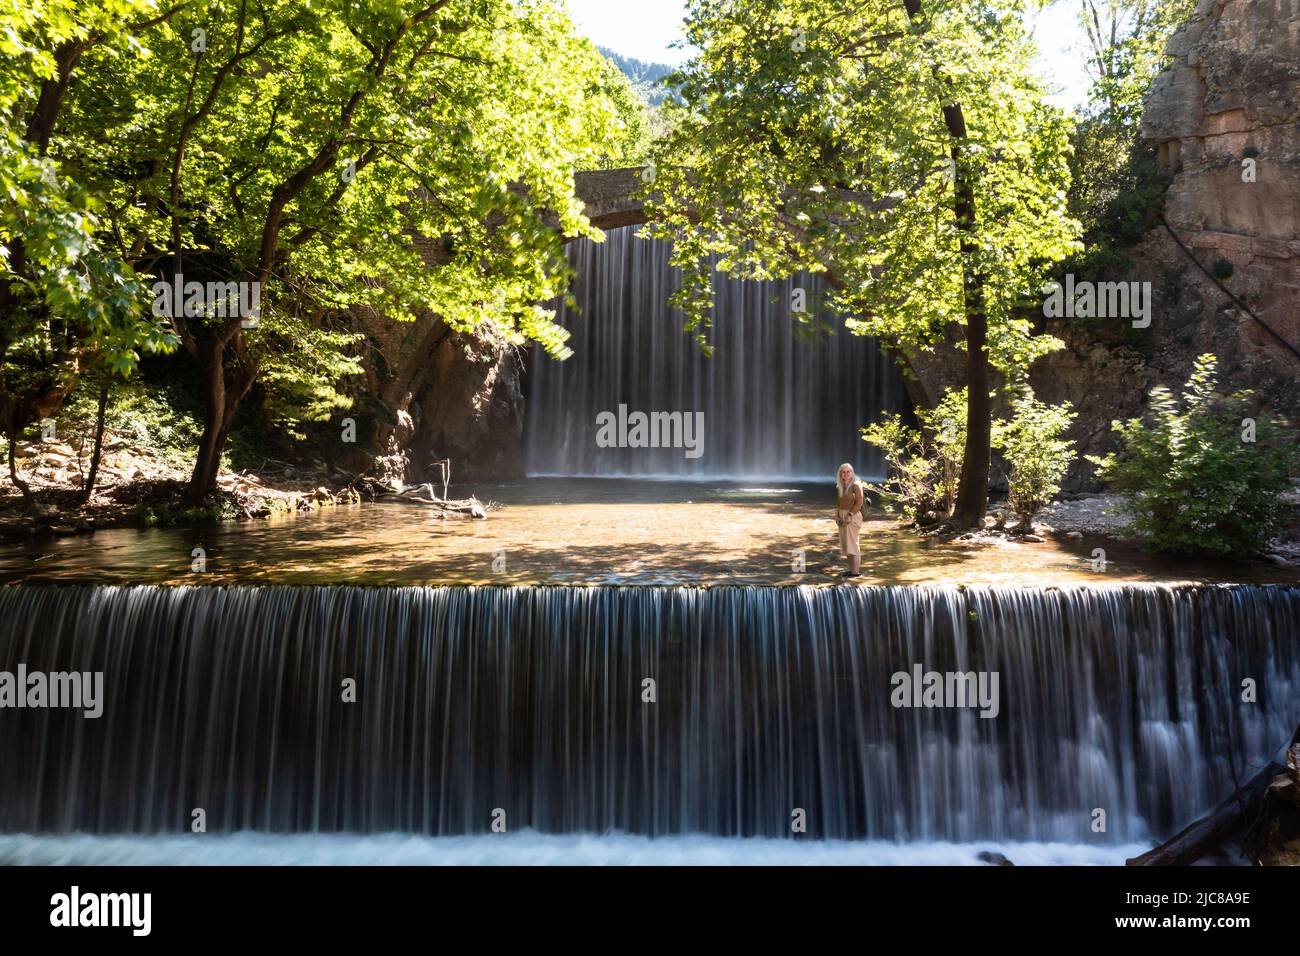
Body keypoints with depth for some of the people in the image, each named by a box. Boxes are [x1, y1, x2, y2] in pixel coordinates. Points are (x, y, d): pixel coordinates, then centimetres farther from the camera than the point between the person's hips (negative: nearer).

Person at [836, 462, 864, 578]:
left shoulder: (855, 485, -11)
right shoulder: (840, 486, 11)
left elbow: (859, 502, -17)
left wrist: (850, 515, -21)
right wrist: (837, 514, 7)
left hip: (852, 516, -8)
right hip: (842, 517, 8)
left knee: (852, 543, -8)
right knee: (846, 544, 10)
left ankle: (856, 571, -6)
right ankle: (852, 569, 17)